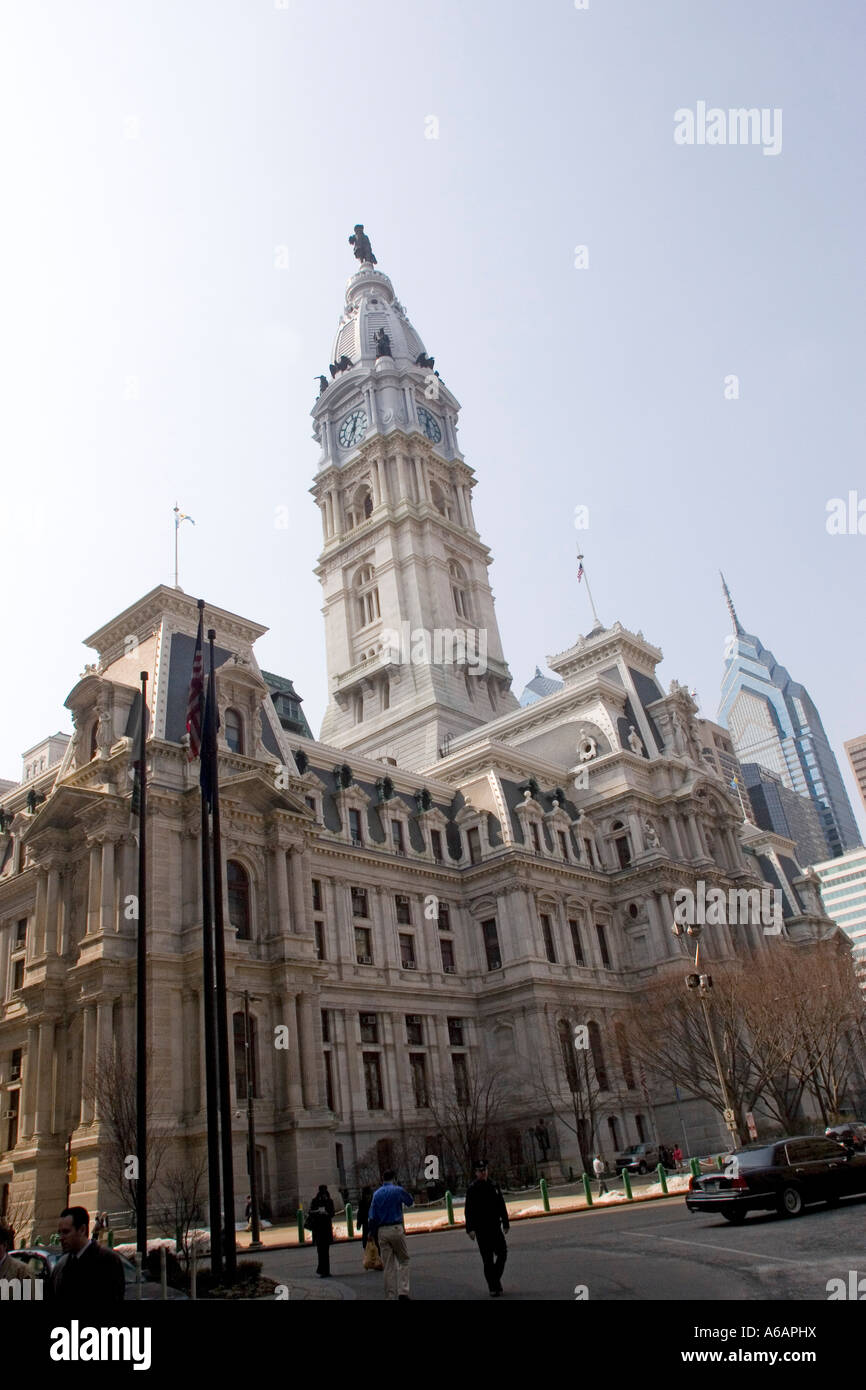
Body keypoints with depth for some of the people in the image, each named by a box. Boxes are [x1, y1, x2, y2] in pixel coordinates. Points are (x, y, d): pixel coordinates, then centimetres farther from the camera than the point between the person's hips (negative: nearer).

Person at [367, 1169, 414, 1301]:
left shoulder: (376, 1194, 7)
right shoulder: (398, 1190, -3)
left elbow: (373, 1215, 4)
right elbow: (411, 1201, 14)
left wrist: (372, 1233, 8)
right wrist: (406, 1192, 32)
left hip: (381, 1231, 4)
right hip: (396, 1229, -3)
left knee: (388, 1265, 10)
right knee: (403, 1261, 9)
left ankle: (390, 1296, 10)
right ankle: (403, 1292, -4)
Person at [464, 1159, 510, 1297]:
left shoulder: (494, 1186, 8)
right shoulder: (472, 1189, -6)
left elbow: (502, 1207, 14)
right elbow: (468, 1210, -9)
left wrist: (505, 1224, 12)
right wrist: (470, 1229, -15)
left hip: (495, 1227, 4)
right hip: (481, 1229, -4)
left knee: (502, 1253, 2)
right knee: (488, 1259, -1)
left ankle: (496, 1279, 24)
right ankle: (493, 1287, 8)